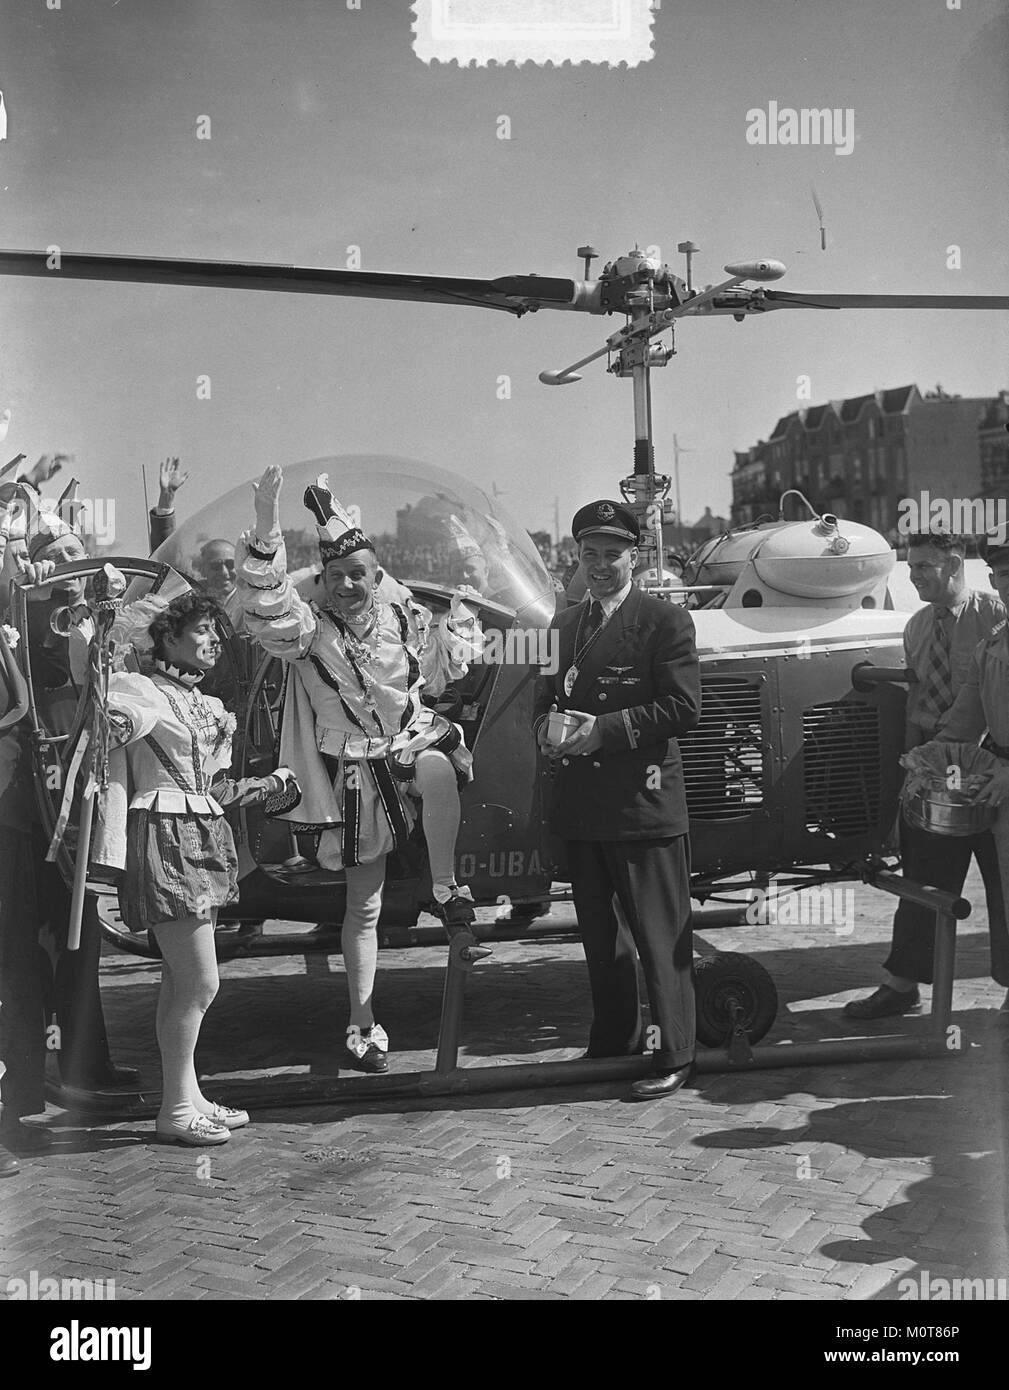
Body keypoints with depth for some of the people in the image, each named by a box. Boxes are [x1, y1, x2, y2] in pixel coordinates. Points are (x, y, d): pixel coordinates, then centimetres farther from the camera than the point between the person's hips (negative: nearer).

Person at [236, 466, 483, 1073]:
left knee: (437, 770, -40)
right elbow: (267, 602, -31)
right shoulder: (308, 629, -10)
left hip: (413, 741, 1)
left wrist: (463, 616, 5)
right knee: (364, 905, 7)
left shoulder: (405, 621, 0)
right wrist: (267, 527, -44)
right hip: (356, 771, -1)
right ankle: (363, 1026, 20)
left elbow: (441, 666, 20)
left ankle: (447, 887, -21)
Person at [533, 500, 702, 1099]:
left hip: (643, 800, -7)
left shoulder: (665, 621, -4)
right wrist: (549, 729, -2)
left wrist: (604, 729, -18)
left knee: (660, 935, -3)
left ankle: (675, 1057, 5)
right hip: (580, 803, 7)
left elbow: (683, 708, -12)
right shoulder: (565, 624, 16)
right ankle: (611, 1042, 30)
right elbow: (546, 699, 22)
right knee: (600, 933, 17)